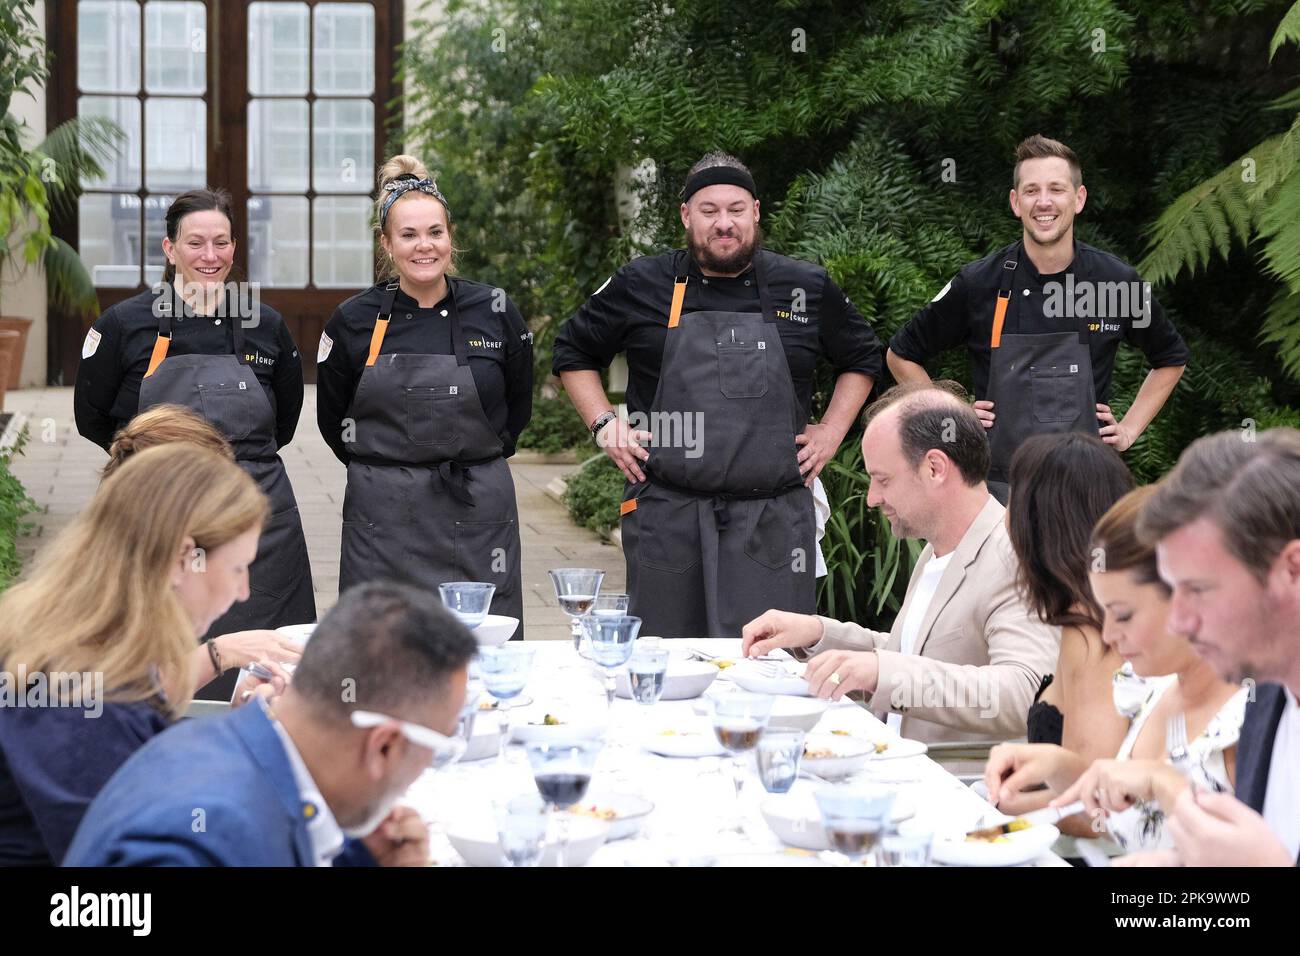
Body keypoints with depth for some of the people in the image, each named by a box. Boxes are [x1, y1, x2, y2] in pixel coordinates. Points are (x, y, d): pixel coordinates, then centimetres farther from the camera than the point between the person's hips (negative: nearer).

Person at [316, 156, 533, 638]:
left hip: (478, 512, 0)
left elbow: (518, 406, 13)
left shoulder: (494, 311, 0)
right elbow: (332, 419, 12)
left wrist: (476, 461, 11)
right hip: (383, 518, 0)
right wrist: (381, 470, 8)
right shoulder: (355, 321, 0)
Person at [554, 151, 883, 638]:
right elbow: (573, 352, 18)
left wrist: (832, 431, 11)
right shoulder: (642, 285, 5)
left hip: (774, 522, 0)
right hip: (667, 519, 0)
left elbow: (862, 358, 24)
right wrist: (604, 426, 6)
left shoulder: (807, 288, 8)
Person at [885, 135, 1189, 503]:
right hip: (998, 484, -1)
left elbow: (1171, 358, 20)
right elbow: (901, 355, 12)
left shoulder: (1118, 282, 1)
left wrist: (1129, 428, 10)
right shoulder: (978, 283, -2)